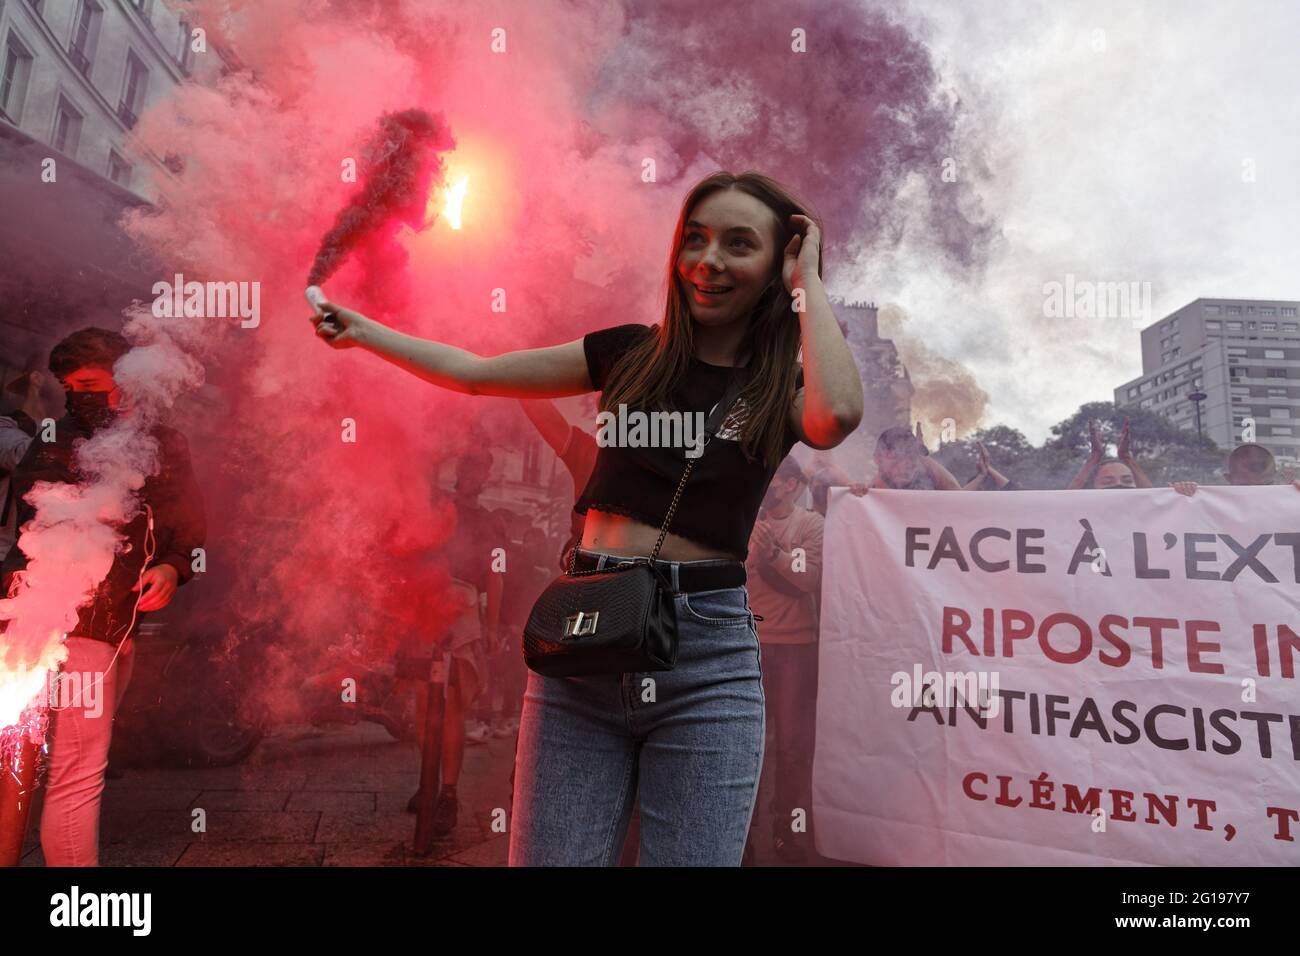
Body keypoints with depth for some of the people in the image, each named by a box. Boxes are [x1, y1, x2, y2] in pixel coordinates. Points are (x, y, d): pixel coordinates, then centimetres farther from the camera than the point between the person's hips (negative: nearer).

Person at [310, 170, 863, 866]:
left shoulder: (780, 388, 4)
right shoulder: (632, 354, 9)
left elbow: (838, 415, -21)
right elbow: (475, 372, 16)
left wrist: (810, 284, -8)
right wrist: (366, 332, 15)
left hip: (706, 655, -1)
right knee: (547, 858, 5)